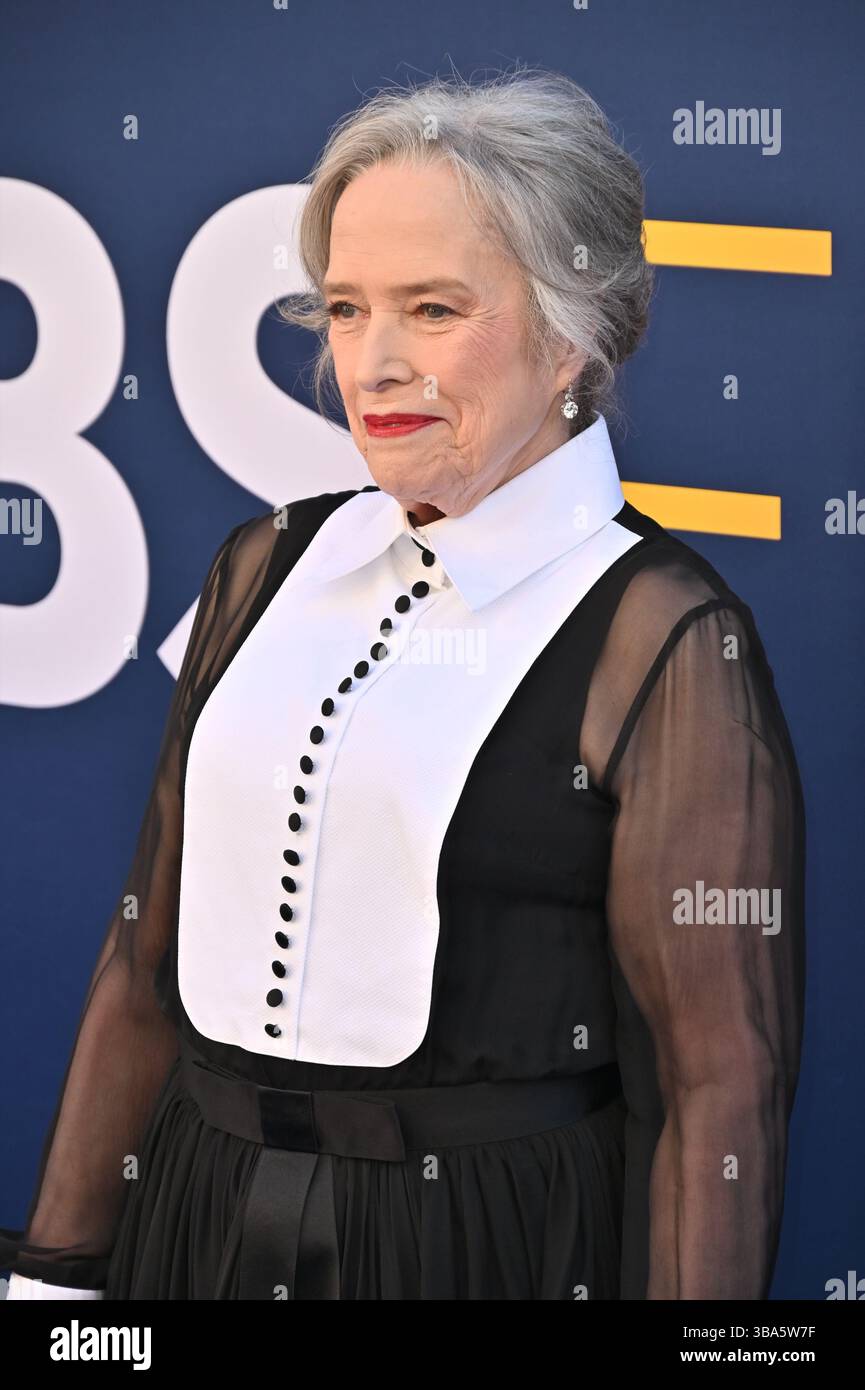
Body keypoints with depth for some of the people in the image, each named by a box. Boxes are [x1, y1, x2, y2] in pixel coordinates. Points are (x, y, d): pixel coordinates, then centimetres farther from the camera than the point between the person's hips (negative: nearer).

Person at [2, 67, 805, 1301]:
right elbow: (152, 951, 8)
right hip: (203, 1223, 5)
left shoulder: (663, 643, -13)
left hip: (492, 1244, -5)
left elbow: (718, 1080, -13)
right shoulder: (270, 566, 4)